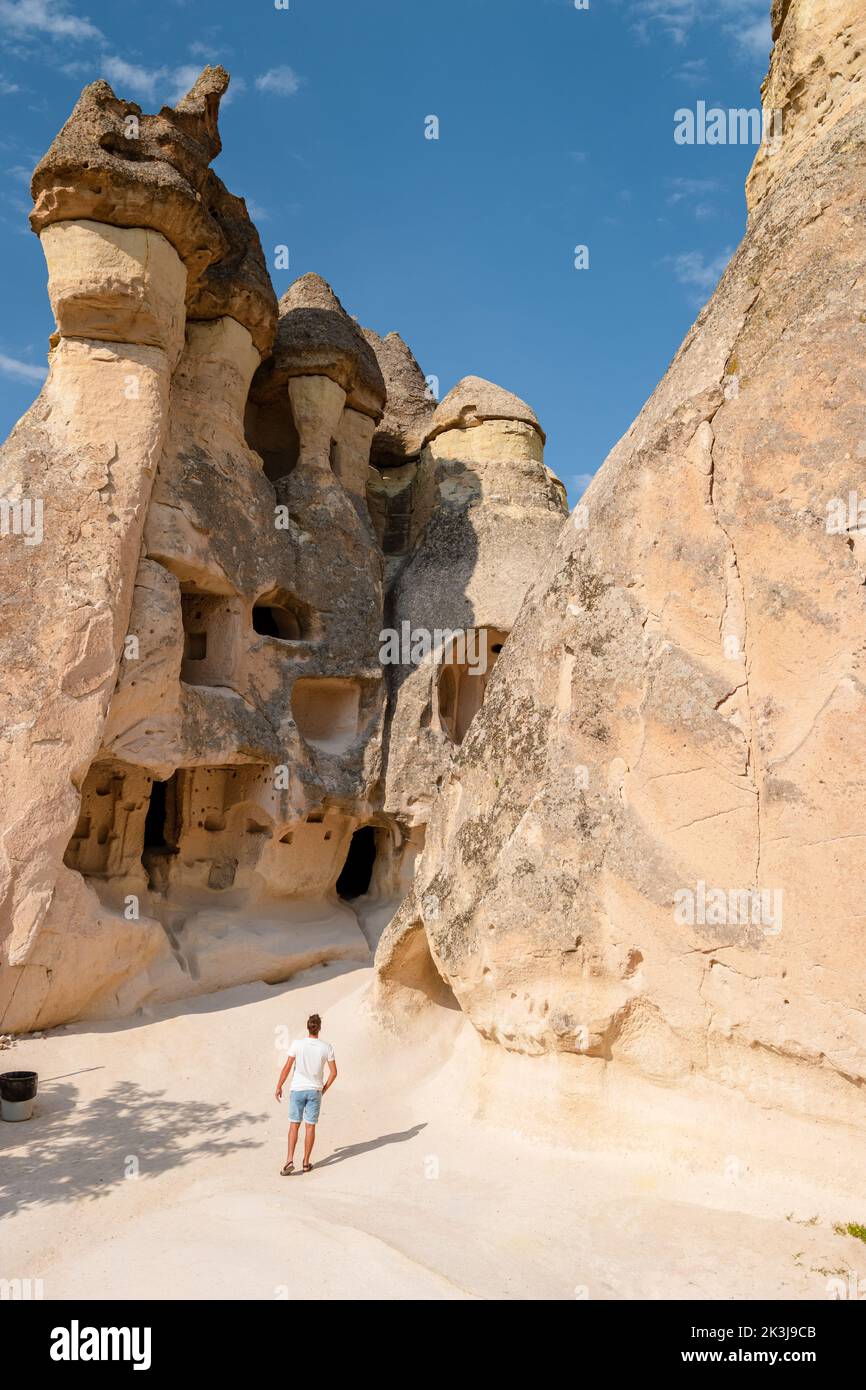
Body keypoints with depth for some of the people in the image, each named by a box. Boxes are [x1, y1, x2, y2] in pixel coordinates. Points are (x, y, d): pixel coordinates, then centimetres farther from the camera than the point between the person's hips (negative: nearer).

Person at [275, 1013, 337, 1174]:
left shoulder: (297, 1043, -12)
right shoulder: (326, 1047, -7)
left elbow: (287, 1068, -9)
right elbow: (334, 1072, -2)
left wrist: (279, 1087, 3)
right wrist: (324, 1089, 12)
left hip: (297, 1090, -1)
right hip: (315, 1091, 1)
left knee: (294, 1125, 6)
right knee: (310, 1126, 10)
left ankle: (289, 1160, -5)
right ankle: (306, 1163, 16)